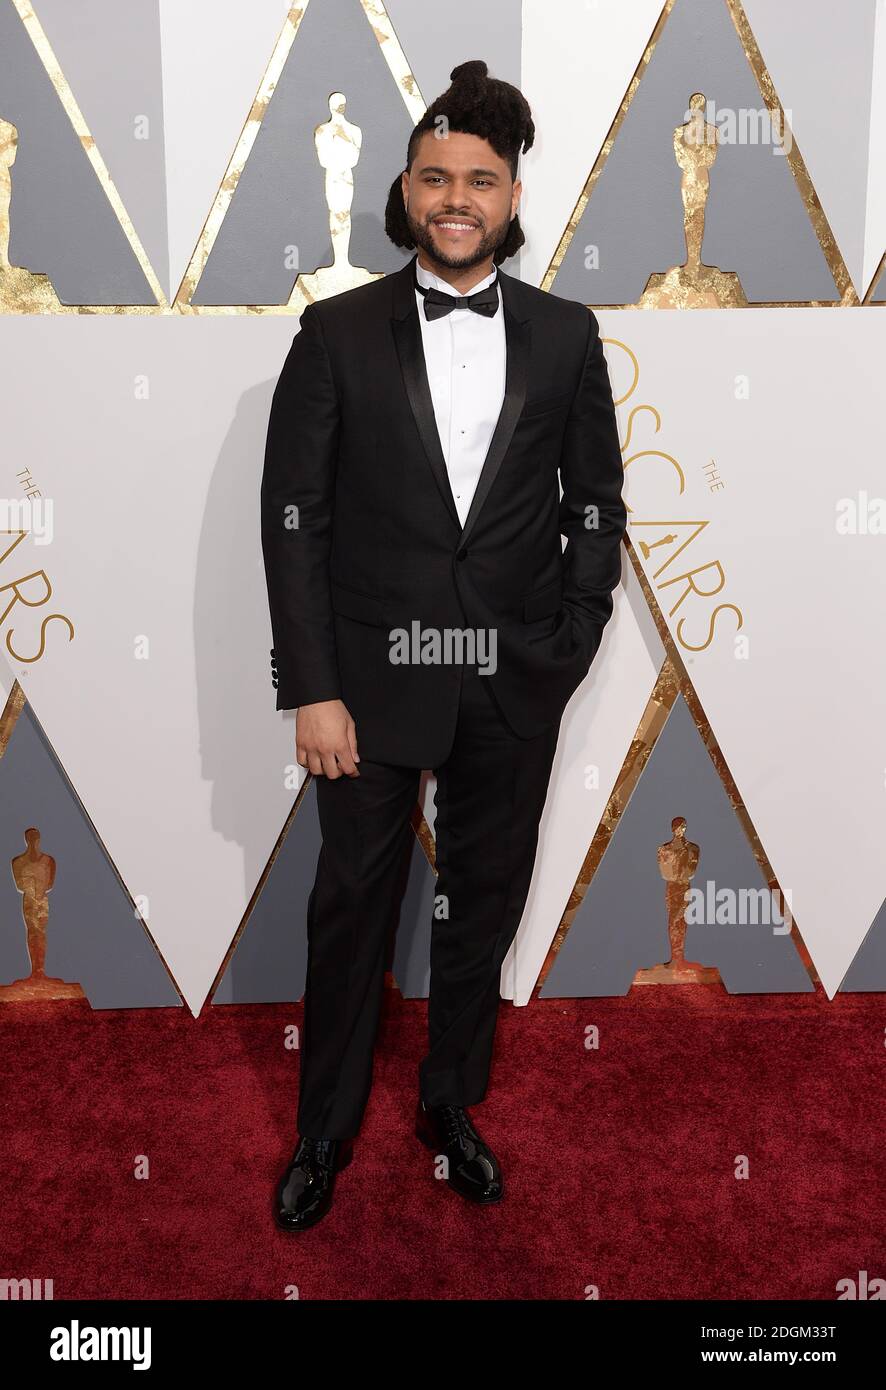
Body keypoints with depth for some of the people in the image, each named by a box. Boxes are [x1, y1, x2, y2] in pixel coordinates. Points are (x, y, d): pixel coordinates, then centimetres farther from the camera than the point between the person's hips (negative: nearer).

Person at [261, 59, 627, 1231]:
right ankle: (325, 1133, 30)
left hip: (514, 684, 2)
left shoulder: (564, 334, 4)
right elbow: (292, 516, -4)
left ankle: (451, 1105, 36)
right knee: (352, 906, 9)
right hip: (373, 675, -1)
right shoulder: (338, 332, -2)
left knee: (485, 903, 14)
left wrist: (570, 641, -1)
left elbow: (596, 500, 9)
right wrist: (312, 690, -10)